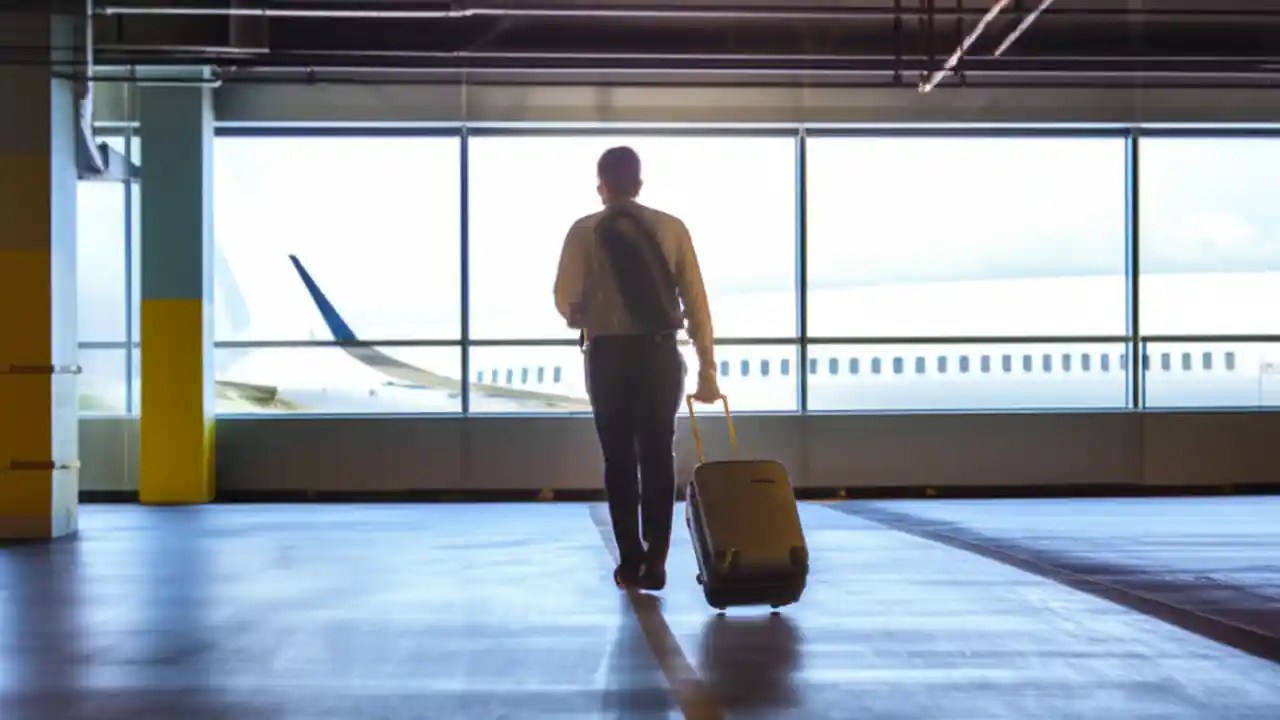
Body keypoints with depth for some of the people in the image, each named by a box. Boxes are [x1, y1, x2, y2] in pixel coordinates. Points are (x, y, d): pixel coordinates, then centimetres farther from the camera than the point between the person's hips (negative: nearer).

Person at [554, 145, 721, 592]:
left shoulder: (584, 231, -2)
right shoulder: (672, 228, 2)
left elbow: (565, 300, -7)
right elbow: (695, 301, -1)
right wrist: (707, 369, 3)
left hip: (608, 354, -1)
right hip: (660, 353, 1)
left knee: (619, 460, 8)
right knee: (658, 457, 8)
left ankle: (631, 564, 10)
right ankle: (655, 563, 5)